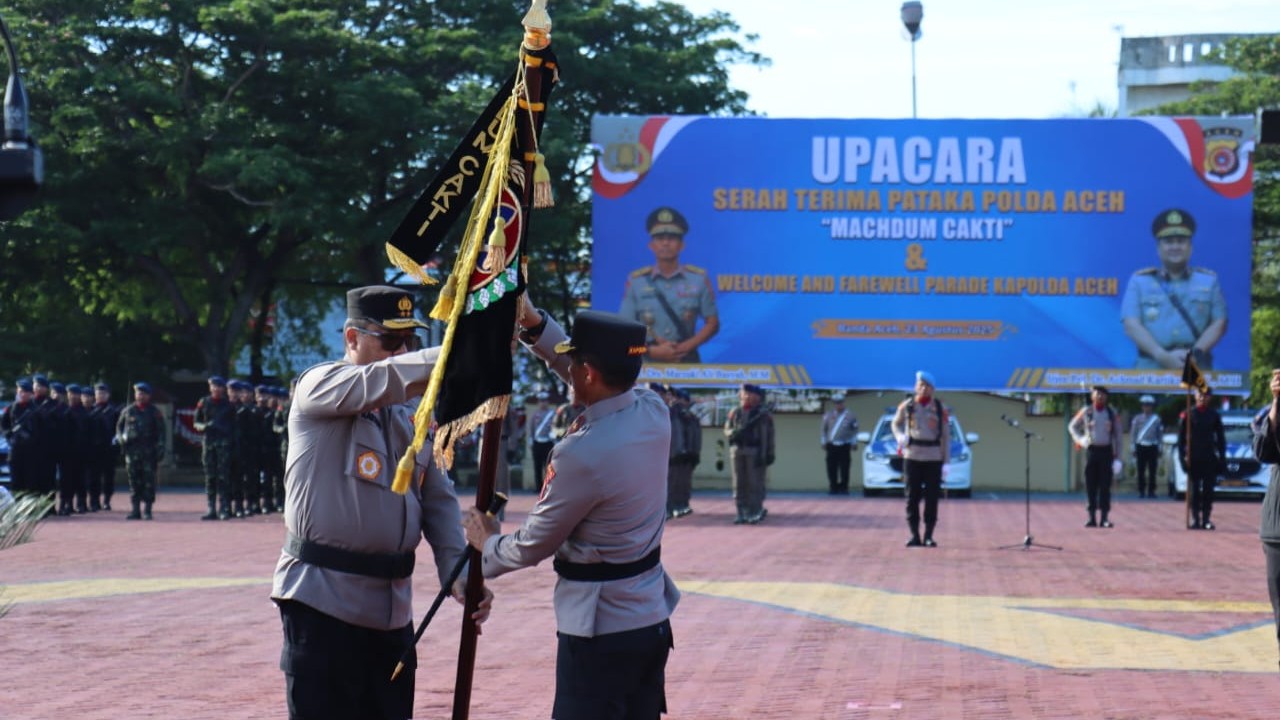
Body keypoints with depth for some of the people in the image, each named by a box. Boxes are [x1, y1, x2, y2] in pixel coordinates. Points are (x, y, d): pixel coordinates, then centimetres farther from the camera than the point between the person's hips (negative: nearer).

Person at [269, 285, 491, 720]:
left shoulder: (413, 416, 14)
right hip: (323, 602, -7)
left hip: (393, 609, 7)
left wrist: (458, 573, -6)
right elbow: (380, 383, -24)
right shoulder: (318, 388, -4)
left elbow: (439, 500, 10)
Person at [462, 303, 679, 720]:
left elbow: (533, 547, -9)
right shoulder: (653, 412, -2)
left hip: (600, 628, -8)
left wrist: (488, 545, 12)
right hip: (652, 618, 8)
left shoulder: (582, 454, -23)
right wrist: (535, 324, 10)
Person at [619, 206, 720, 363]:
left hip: (686, 361, 0)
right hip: (648, 362, 0)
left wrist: (687, 346, -8)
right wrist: (652, 350, -12)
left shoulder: (698, 279, 6)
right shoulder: (636, 281, 5)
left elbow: (712, 324, 8)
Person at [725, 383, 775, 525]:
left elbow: (769, 435, -3)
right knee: (739, 483, 5)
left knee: (754, 483, -7)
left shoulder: (763, 414, 0)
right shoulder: (735, 413, 13)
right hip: (737, 450, 5)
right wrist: (736, 433, -11)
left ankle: (755, 512, -2)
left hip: (755, 452, -5)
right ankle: (742, 513, 10)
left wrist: (769, 454, -9)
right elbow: (727, 430, 12)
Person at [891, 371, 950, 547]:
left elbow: (946, 435, 6)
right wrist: (900, 437, -4)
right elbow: (895, 424, 18)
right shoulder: (907, 406, 4)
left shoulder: (940, 408, 4)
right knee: (912, 498, 0)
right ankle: (914, 535, 5)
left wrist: (946, 460, 0)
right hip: (912, 456, 0)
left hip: (933, 458, 0)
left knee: (932, 498, -1)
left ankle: (929, 536, 5)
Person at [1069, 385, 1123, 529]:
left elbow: (1117, 434, 7)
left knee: (1105, 486, -3)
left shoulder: (1111, 412, 5)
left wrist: (1118, 456, 2)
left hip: (1106, 451, 0)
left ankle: (1105, 518, -1)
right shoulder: (1086, 412, 3)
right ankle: (1092, 517, 4)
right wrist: (1079, 439, -3)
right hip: (1091, 451, 0)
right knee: (1091, 485, 0)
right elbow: (1072, 426, 16)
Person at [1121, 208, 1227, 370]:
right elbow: (1131, 326, 1)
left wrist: (1196, 352, -9)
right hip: (1151, 369, -1)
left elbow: (1219, 323, 10)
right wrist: (1163, 356, -13)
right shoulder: (1139, 282, 12)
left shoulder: (1209, 281, 16)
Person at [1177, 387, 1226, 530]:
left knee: (1208, 490, 1)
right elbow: (1181, 438, 2)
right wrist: (1182, 458, -5)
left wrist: (1222, 457, 4)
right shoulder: (1187, 415, 1)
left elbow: (1221, 438, 11)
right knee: (1194, 490, -1)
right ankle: (1195, 519, 3)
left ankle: (1206, 519, 4)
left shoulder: (1214, 415, 7)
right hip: (1193, 459, -2)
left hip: (1210, 459, 2)